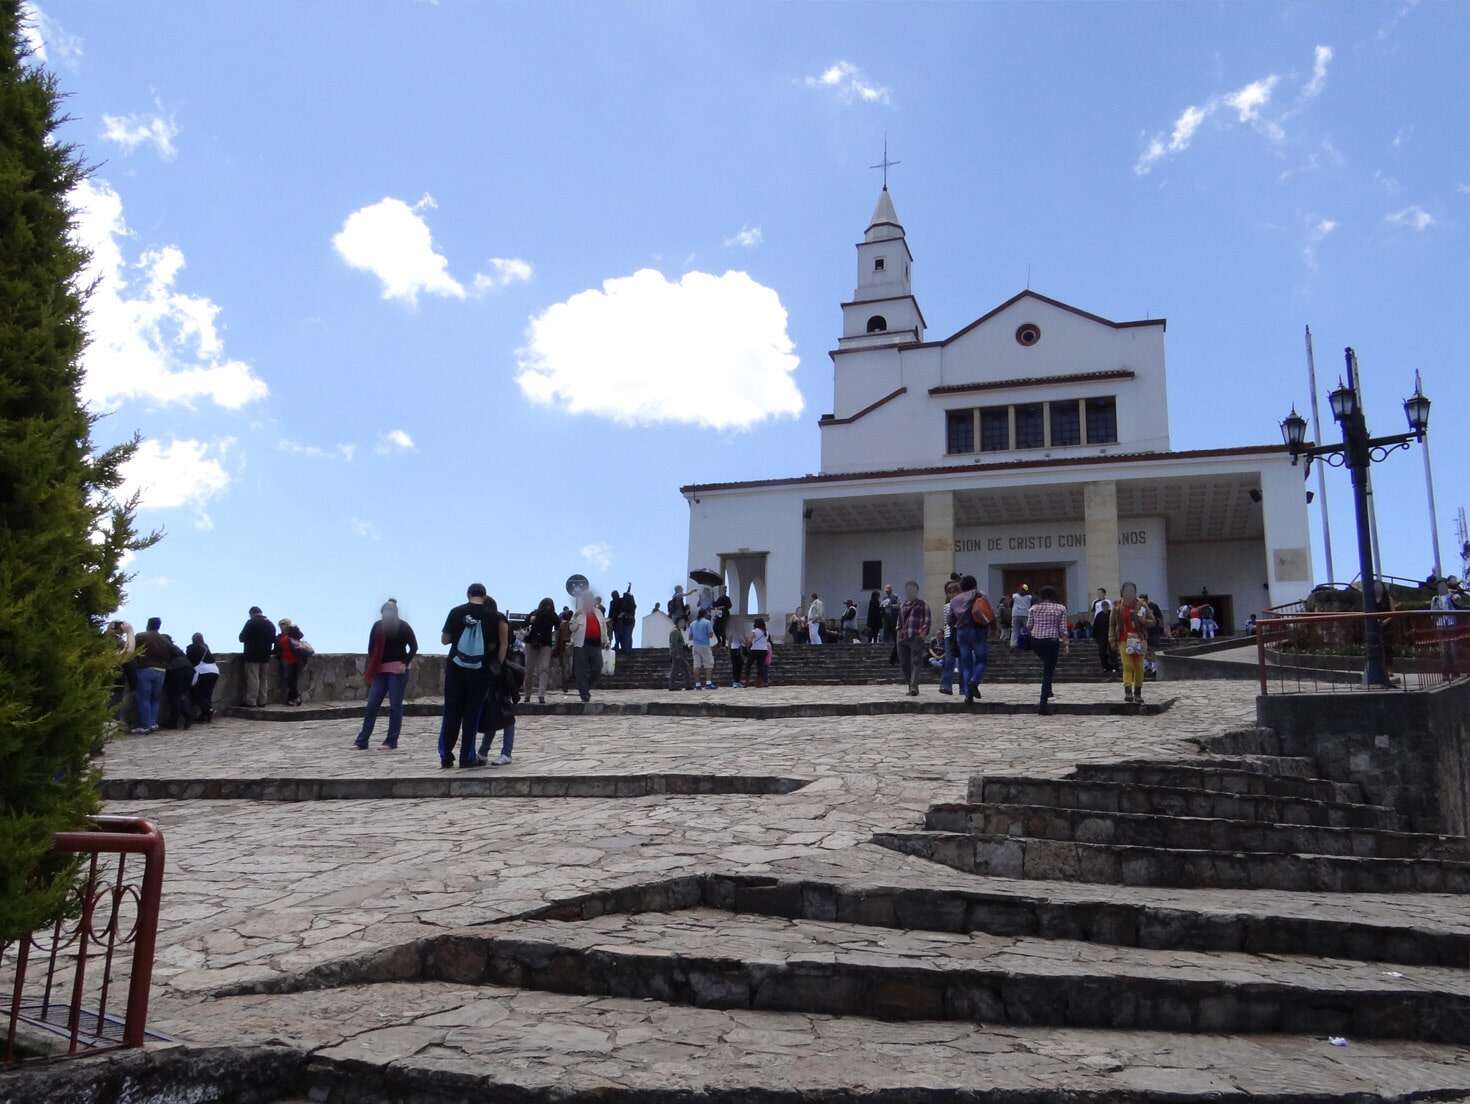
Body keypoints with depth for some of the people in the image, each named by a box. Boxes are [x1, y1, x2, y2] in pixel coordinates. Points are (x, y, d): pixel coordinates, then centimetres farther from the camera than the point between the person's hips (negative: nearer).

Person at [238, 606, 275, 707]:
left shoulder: (252, 622, -10)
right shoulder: (271, 624, 12)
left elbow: (242, 638, -8)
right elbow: (273, 640, 17)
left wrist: (250, 639, 11)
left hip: (252, 655, -7)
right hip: (265, 656, 7)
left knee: (252, 678, -6)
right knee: (262, 678, 11)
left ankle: (251, 701, -7)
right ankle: (261, 701, 12)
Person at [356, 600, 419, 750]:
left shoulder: (403, 627, -7)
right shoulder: (377, 626, 4)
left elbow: (414, 647, -4)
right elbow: (371, 648, 8)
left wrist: (405, 663, -13)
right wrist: (371, 669, 2)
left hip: (398, 671, -4)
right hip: (380, 670, 4)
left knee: (395, 706, -1)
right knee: (371, 705, 1)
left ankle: (391, 741, 5)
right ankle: (362, 741, 5)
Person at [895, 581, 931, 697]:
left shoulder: (922, 604, 7)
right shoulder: (902, 606, 22)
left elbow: (928, 619, 3)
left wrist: (924, 630, -11)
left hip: (916, 637, -6)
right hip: (903, 638, 6)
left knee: (915, 662, -12)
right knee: (904, 663, 6)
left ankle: (914, 687, -20)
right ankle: (911, 686, 18)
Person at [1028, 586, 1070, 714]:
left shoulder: (1034, 608, 3)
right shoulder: (1061, 608, 0)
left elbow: (1029, 626, 5)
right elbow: (1062, 629, -4)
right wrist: (1066, 644, 3)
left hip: (1036, 641, 3)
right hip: (1052, 641, -3)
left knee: (1047, 665, 30)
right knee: (1048, 672, 0)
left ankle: (1048, 691, 29)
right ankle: (1043, 704, -5)